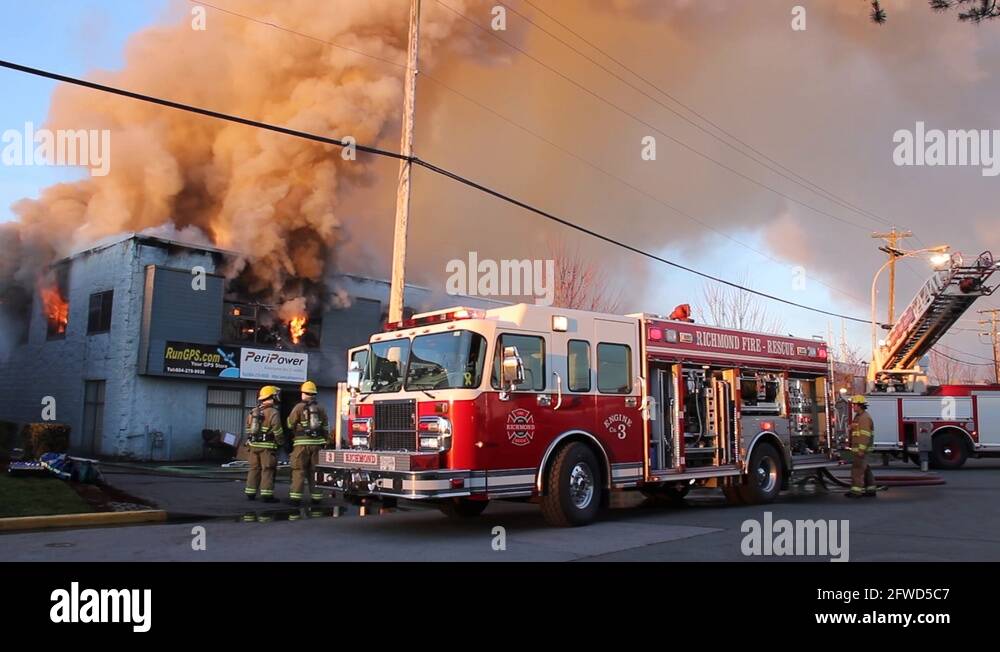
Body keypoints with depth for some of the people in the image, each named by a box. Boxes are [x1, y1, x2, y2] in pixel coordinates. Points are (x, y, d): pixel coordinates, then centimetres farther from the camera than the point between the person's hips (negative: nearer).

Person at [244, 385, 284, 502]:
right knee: (268, 470, -4)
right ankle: (266, 495, -6)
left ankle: (250, 493, 16)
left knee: (254, 469, 13)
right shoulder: (273, 413, -12)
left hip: (254, 445, 7)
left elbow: (248, 429, 16)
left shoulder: (253, 412, 11)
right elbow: (278, 431, -13)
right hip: (267, 446, -7)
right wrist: (281, 443, 1)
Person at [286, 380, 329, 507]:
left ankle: (296, 497, -5)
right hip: (317, 443, 4)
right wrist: (325, 441, 20)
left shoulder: (299, 407, -5)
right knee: (314, 470, 11)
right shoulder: (320, 408, 9)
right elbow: (325, 427, 12)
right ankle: (316, 496, 12)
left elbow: (290, 424, 2)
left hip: (302, 443, -4)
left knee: (299, 470, 0)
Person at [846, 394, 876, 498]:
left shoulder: (865, 418, -16)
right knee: (865, 469, 12)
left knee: (857, 469, -9)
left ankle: (856, 491, -8)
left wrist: (861, 450, -25)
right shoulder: (858, 417, 17)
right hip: (858, 449, 10)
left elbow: (865, 435, -22)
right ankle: (870, 490, 17)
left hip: (861, 448, -10)